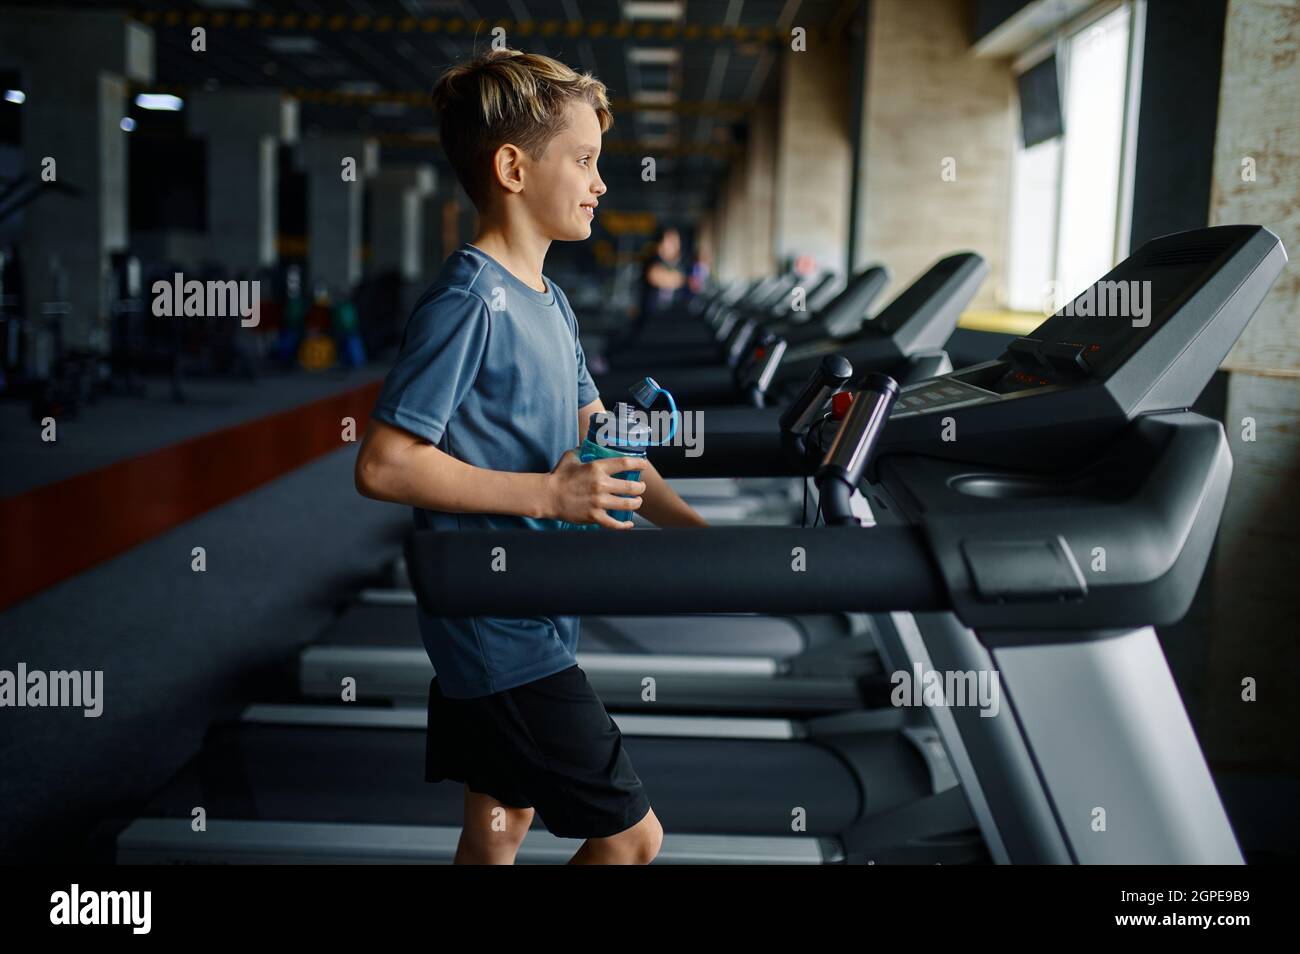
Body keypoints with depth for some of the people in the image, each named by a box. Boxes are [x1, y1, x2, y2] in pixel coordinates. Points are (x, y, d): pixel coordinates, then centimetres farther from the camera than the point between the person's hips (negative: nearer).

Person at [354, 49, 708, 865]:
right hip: (503, 635, -9)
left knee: (501, 823, 20)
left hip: (525, 621, 9)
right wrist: (547, 494, -22)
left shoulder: (550, 304, 10)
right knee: (631, 836, 0)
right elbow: (383, 466, -23)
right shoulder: (468, 300, -19)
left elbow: (600, 447, 13)